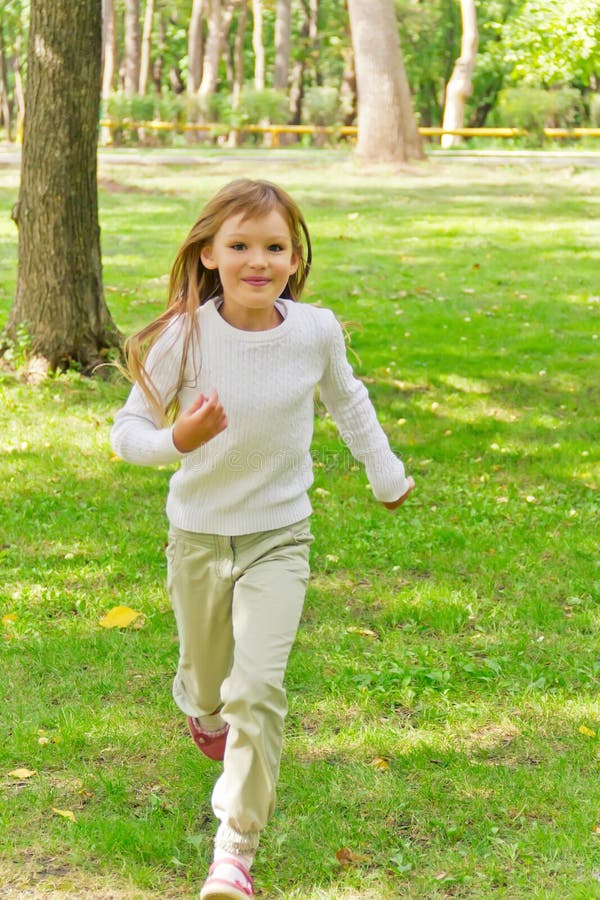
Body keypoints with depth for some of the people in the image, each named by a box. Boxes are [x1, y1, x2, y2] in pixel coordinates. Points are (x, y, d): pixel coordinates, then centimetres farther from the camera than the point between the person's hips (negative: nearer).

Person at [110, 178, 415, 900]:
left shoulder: (315, 331, -12)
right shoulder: (185, 336, -18)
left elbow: (346, 399, 11)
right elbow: (127, 431, -12)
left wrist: (387, 475, 21)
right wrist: (177, 439, -33)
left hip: (279, 535, 0)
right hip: (198, 534, 0)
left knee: (258, 687, -14)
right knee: (206, 674, 20)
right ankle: (201, 709, 60)